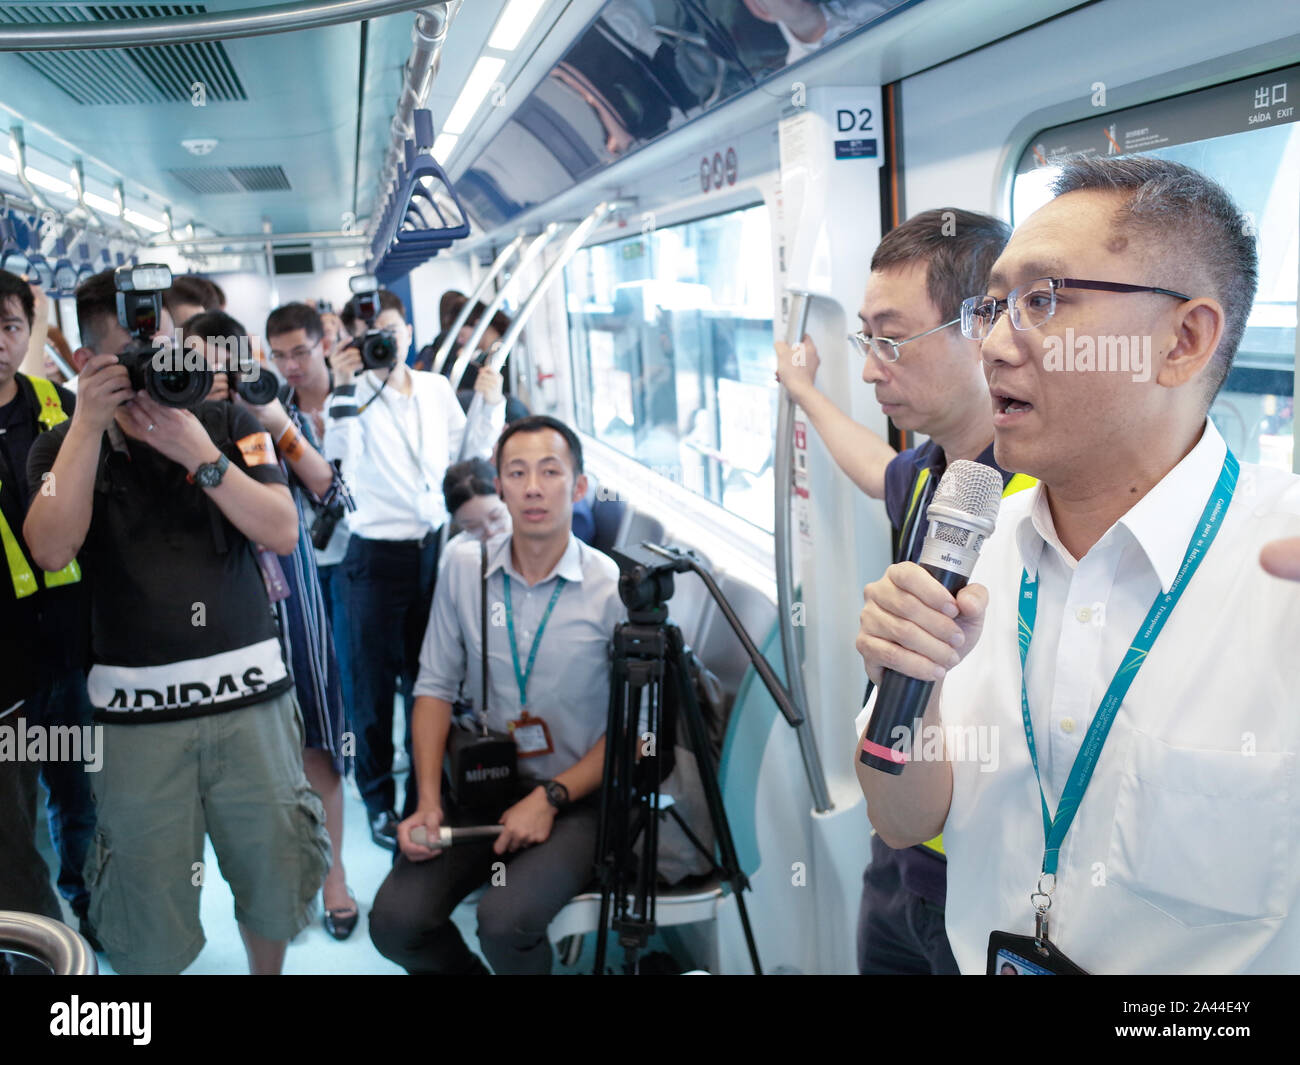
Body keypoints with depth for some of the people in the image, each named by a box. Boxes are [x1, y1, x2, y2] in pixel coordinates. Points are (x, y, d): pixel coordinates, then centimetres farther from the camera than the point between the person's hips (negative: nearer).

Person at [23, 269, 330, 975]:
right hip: (135, 707, -1)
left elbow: (282, 533, -6)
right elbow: (51, 551, -12)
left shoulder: (230, 425, 6)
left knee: (275, 870, 9)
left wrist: (198, 453, -16)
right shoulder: (63, 446, 5)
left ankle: (267, 971, 34)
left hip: (250, 692, 1)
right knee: (146, 896, 4)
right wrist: (90, 423, -14)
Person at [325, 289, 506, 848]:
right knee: (375, 682, 6)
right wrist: (344, 387, -26)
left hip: (434, 546, 4)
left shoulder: (436, 388, 8)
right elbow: (339, 455, -22)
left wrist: (489, 403, 4)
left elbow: (464, 453, 15)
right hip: (377, 555, -4)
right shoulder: (353, 394, -6)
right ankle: (380, 801, 21)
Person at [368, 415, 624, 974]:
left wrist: (551, 798, -13)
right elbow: (436, 687, 5)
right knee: (395, 921, -16)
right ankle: (469, 971, 16)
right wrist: (429, 800, -5)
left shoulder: (613, 588, -8)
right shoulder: (464, 566, 3)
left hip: (574, 798, -3)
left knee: (505, 921, -28)